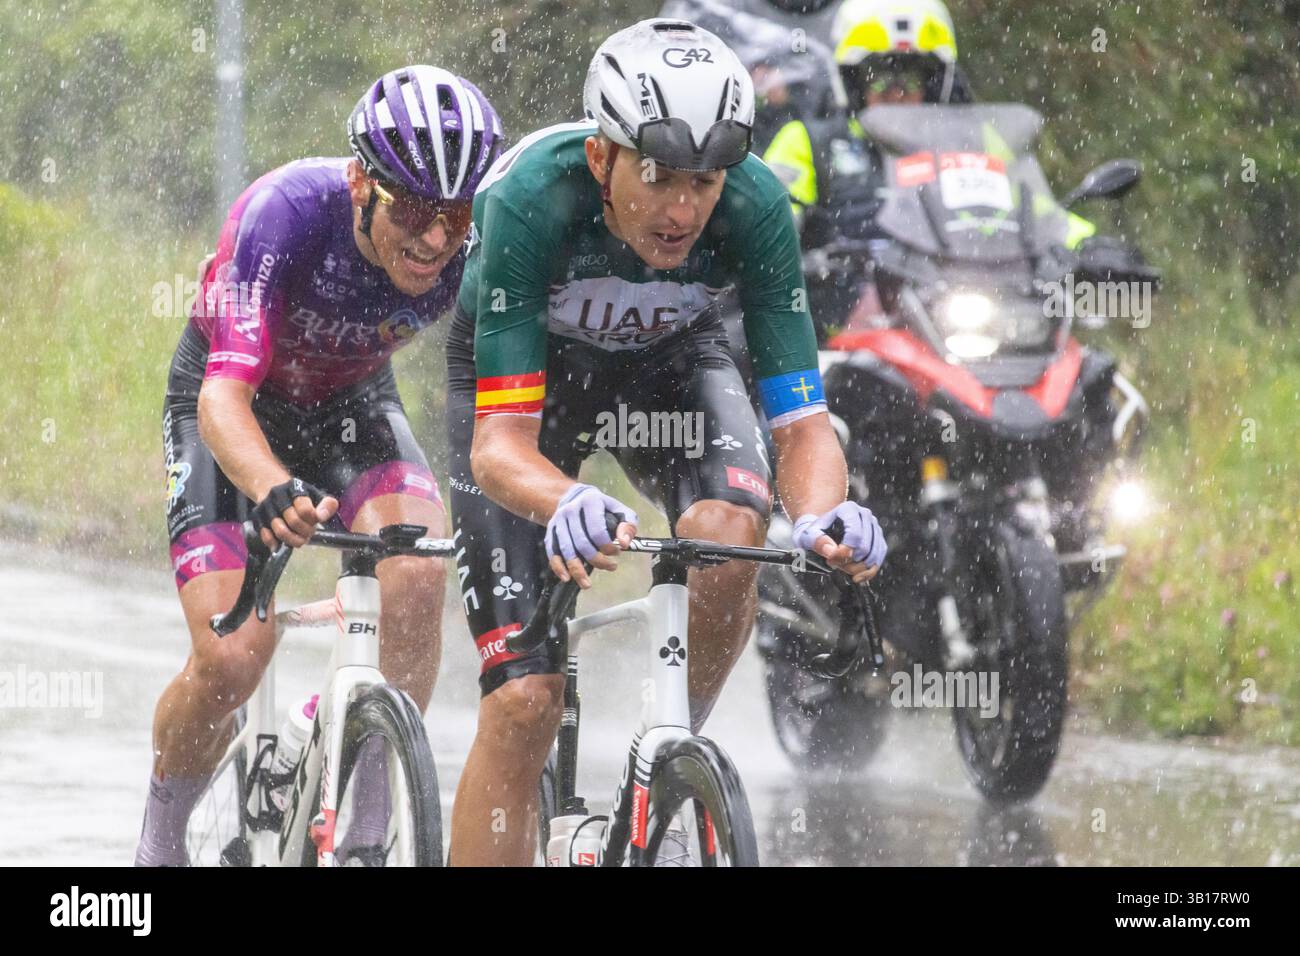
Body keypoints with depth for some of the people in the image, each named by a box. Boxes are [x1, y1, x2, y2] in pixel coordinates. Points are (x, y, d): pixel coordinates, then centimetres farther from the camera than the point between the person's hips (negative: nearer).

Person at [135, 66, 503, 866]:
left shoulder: (471, 244, -27)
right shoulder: (288, 212, -37)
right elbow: (225, 396, -43)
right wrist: (276, 492, -63)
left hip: (350, 401, 3)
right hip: (233, 405, -3)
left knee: (418, 580, -27)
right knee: (231, 660, -18)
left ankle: (367, 833, -14)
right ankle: (159, 846, 10)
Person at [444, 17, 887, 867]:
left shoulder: (755, 207, -32)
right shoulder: (530, 199, -38)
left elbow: (803, 423, -29)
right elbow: (499, 444, -41)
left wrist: (822, 513, -52)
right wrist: (567, 504, -63)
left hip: (669, 357, 2)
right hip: (520, 365, -2)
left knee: (728, 533, -31)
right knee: (524, 701, -13)